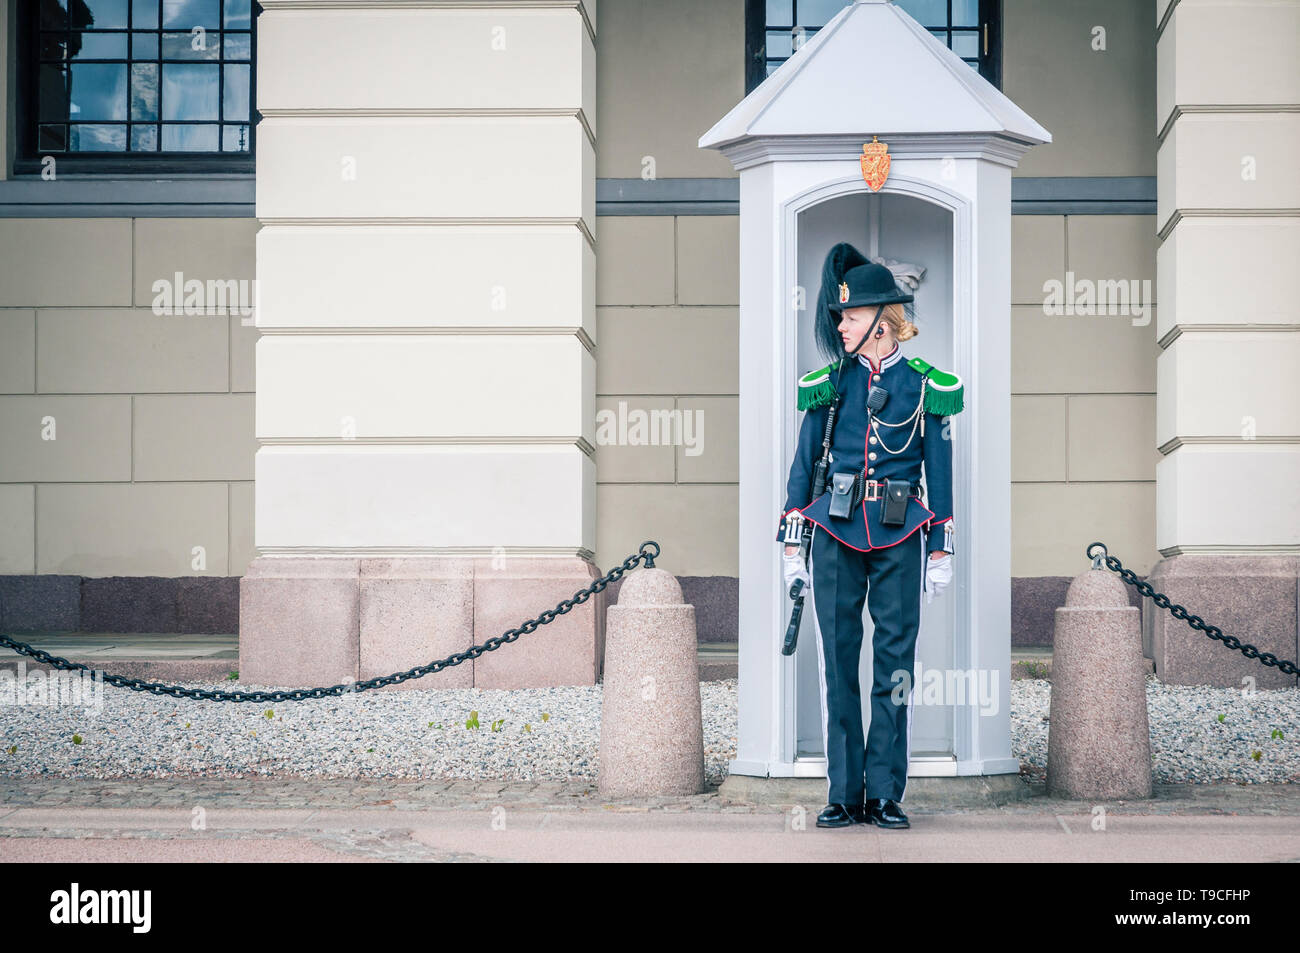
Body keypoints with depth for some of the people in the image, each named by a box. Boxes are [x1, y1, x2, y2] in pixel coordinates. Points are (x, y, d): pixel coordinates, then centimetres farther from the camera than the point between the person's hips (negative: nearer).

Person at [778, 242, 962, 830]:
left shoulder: (926, 384, 3)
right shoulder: (828, 383, 6)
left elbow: (940, 471, 6)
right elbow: (803, 464, 9)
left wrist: (941, 552, 2)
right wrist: (792, 547, 5)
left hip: (899, 539, -1)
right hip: (837, 533, 1)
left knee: (894, 664, 0)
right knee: (837, 663, 1)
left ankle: (885, 794, 7)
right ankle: (844, 793, 7)